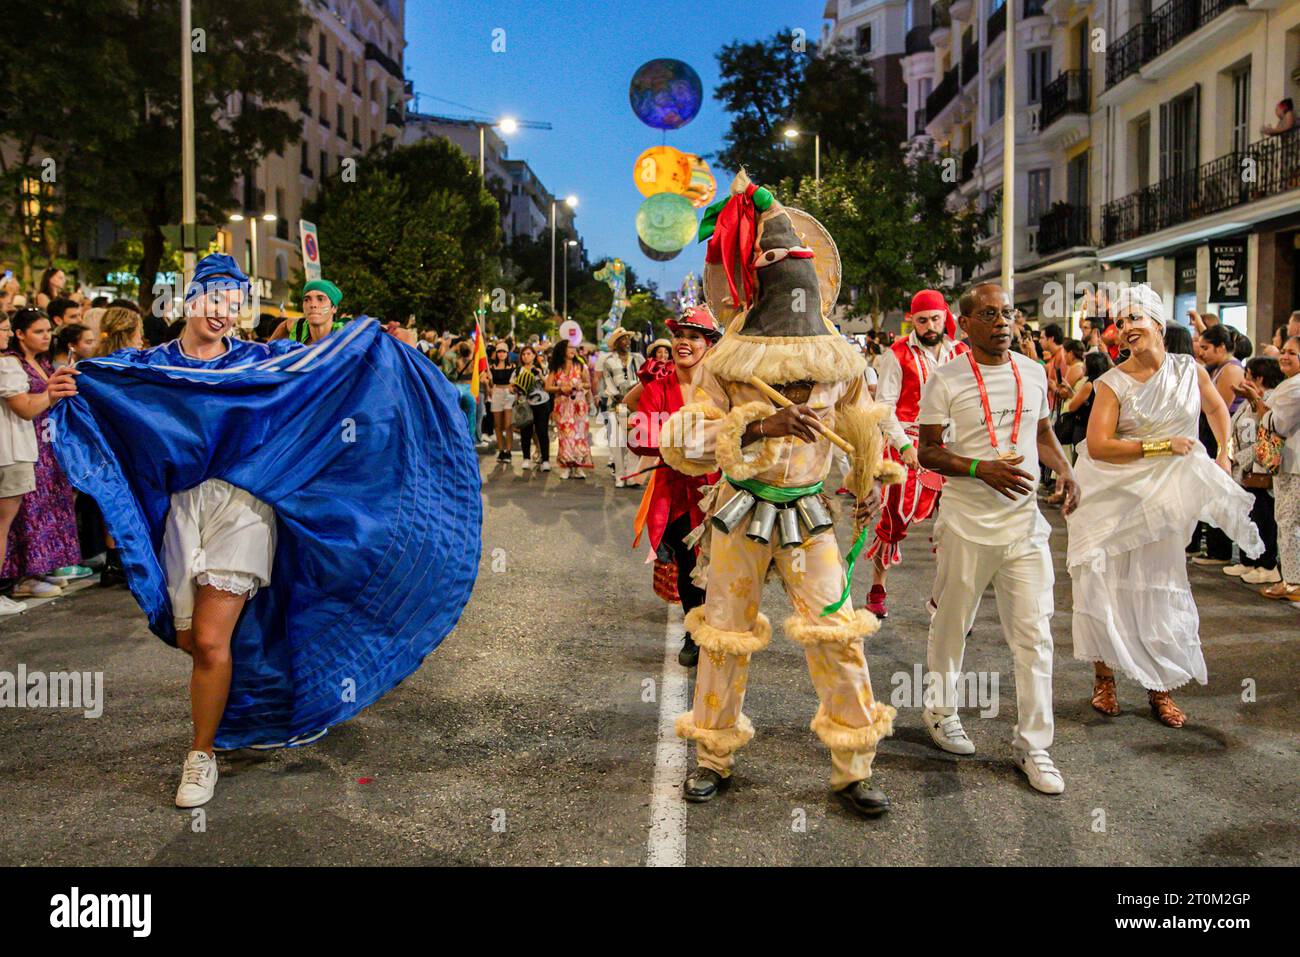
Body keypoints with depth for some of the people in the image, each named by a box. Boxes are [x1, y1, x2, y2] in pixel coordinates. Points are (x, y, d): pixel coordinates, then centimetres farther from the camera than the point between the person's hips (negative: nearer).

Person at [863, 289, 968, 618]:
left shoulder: (961, 354, 8)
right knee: (895, 519, -1)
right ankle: (877, 591, 15)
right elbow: (884, 406, -5)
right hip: (908, 447, -4)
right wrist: (903, 445, -15)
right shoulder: (897, 355, -2)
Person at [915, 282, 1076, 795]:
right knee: (951, 623, 11)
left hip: (1025, 523, 3)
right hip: (966, 525, -3)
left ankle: (1032, 744, 11)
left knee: (1034, 633, 1)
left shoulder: (1033, 372, 8)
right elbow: (928, 451, -6)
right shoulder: (946, 380, -6)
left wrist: (1064, 471, 0)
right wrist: (981, 469, -21)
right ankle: (940, 710, 35)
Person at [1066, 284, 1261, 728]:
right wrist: (1161, 446, -20)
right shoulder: (1113, 383, -10)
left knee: (1160, 588, 5)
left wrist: (1224, 455, 11)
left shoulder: (1190, 371, 1)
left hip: (1163, 499, 3)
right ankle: (1104, 678, 16)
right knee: (1107, 583, 0)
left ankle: (1161, 689, 18)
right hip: (1115, 495, -2)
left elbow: (1217, 408, 22)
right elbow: (1098, 445, -20)